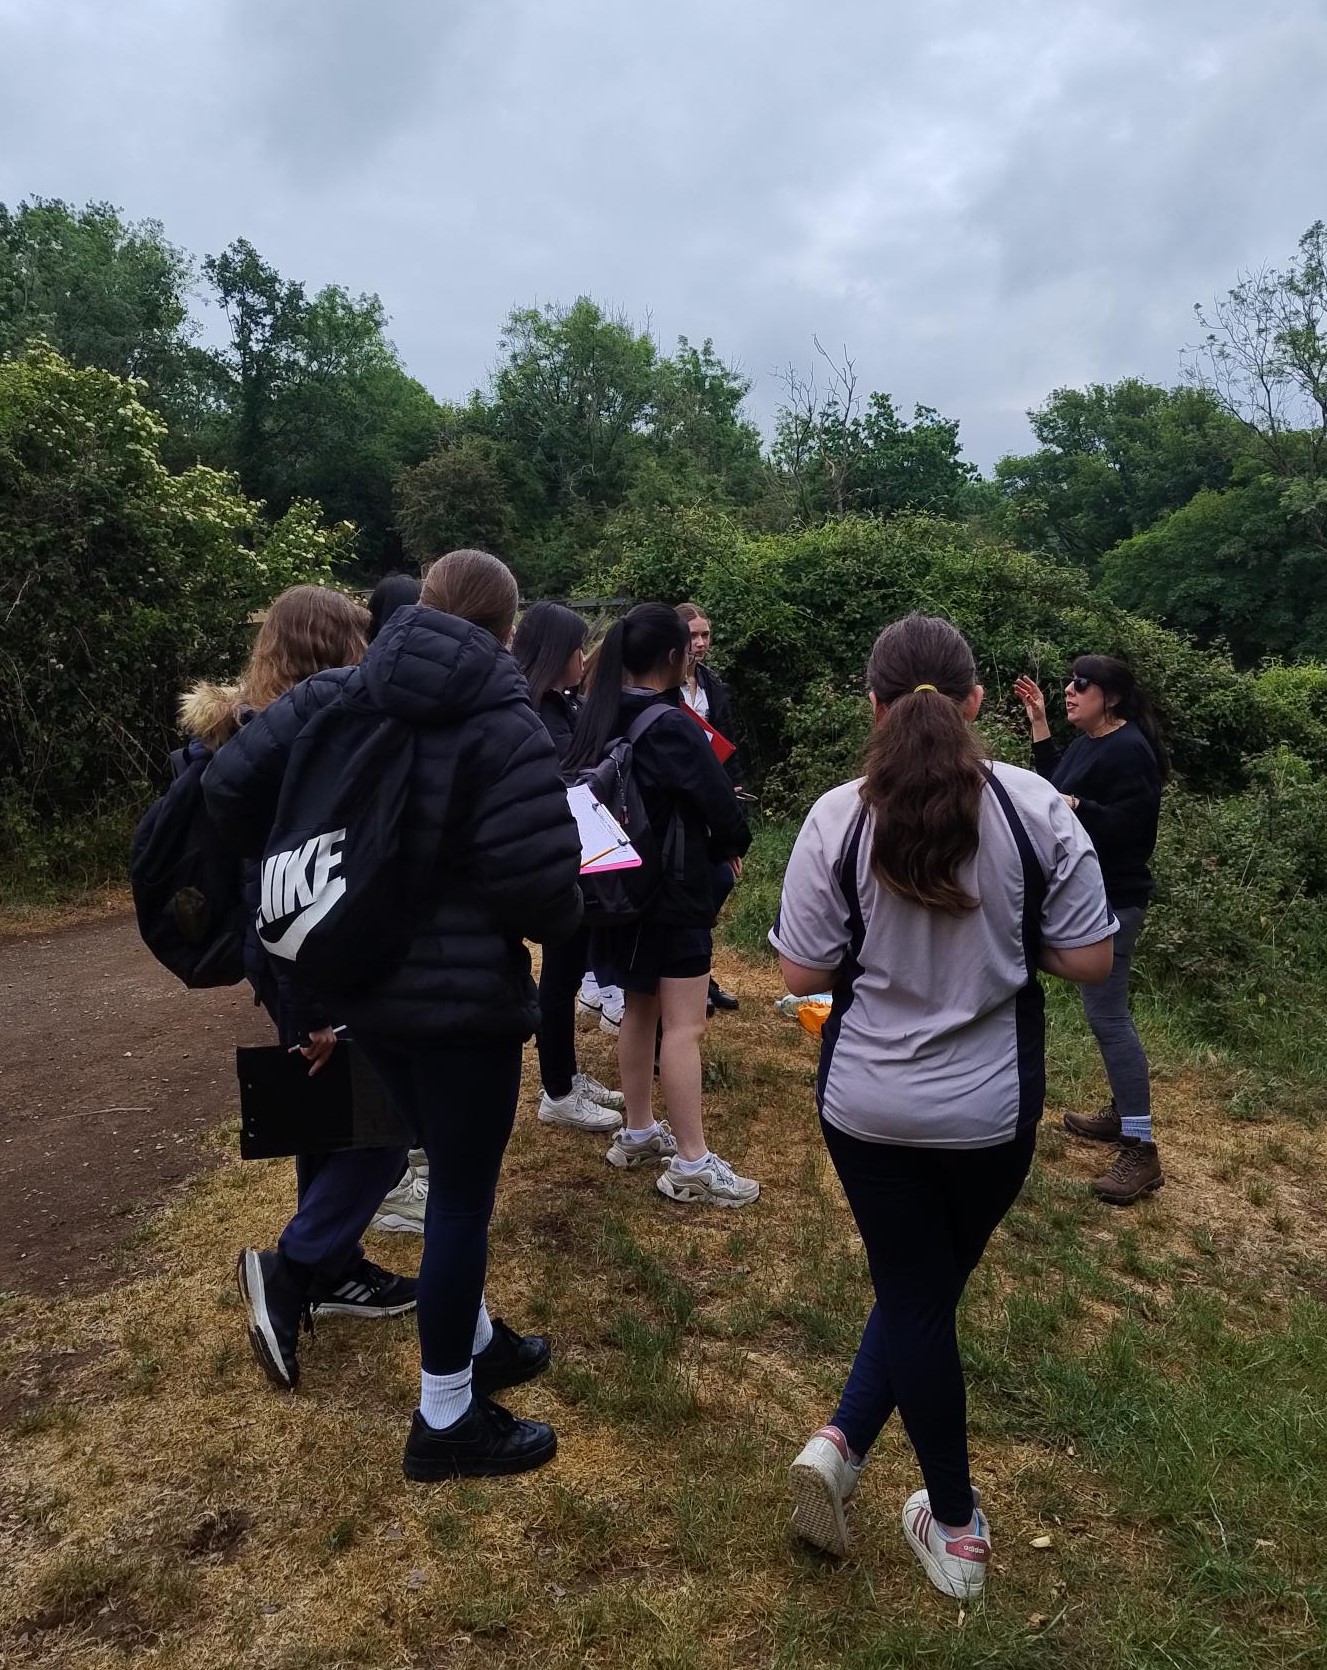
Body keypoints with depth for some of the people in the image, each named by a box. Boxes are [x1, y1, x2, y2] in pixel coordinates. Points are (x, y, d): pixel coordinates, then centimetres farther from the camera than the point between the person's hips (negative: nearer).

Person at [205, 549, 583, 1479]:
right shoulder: (503, 723, -16)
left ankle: (476, 1341, 42)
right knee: (463, 1194, 7)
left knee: (452, 1171, 24)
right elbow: (540, 884, -23)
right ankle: (446, 1420, 21)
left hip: (363, 984, 7)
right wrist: (570, 918, 0)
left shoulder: (337, 697, 3)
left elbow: (232, 785, -1)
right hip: (465, 996, -7)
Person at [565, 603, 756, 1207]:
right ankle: (691, 1164, 1)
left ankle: (638, 1133, 29)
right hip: (675, 889, -8)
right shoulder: (671, 725, -19)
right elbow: (720, 804, -17)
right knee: (683, 1025, -4)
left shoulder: (598, 717, 3)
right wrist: (731, 845, 6)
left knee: (639, 1008, 18)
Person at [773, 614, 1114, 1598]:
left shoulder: (839, 820, -14)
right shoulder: (1038, 810, -12)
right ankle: (844, 1444, 19)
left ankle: (955, 1528, 26)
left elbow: (803, 974, -9)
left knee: (915, 1295, 17)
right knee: (929, 1286, 22)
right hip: (992, 1108, 1)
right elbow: (1088, 960, -7)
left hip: (868, 1103, 0)